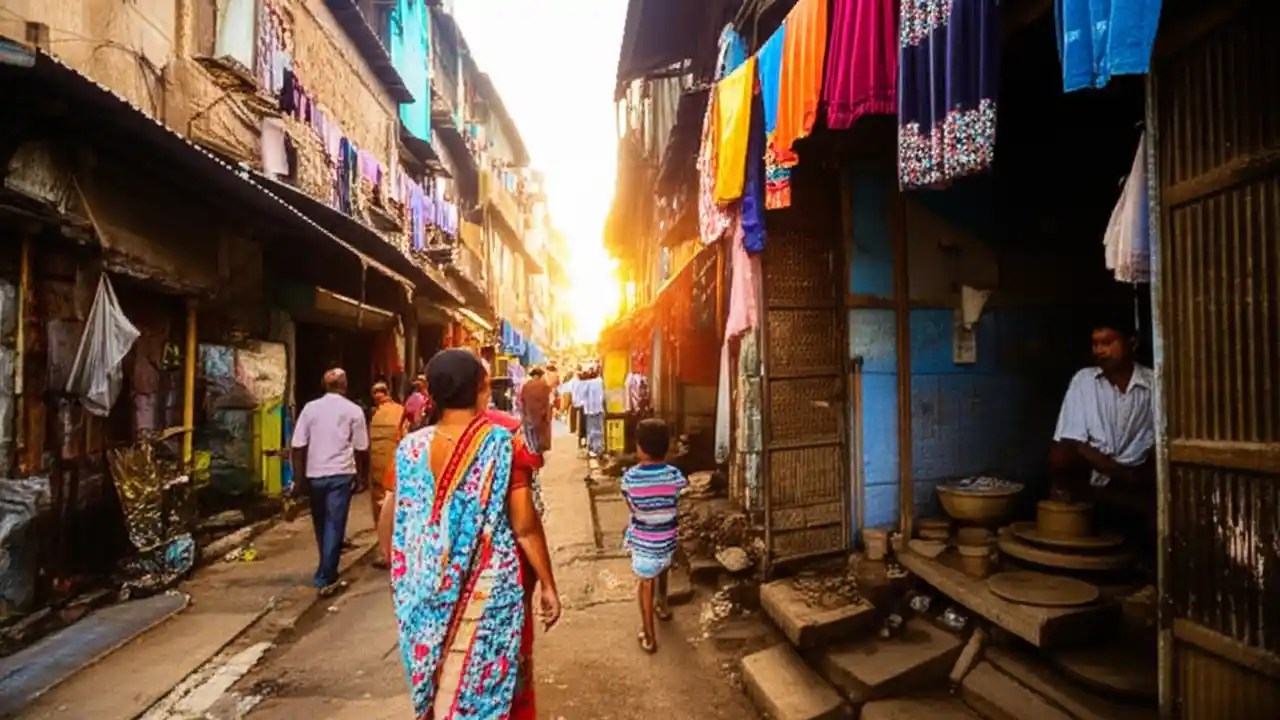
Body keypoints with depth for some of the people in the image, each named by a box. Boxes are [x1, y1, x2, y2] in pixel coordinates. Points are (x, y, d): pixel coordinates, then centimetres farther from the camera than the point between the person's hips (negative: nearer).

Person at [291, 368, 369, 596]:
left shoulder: (310, 408, 3)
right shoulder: (353, 410, -2)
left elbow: (298, 446, 1)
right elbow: (361, 449, -1)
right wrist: (363, 475, 12)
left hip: (314, 474, 3)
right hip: (341, 474, -3)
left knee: (321, 524, 17)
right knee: (334, 525, 1)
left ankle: (327, 571, 32)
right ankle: (326, 579, 1)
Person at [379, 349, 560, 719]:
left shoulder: (411, 447, -4)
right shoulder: (500, 442, -15)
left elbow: (388, 523, 3)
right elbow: (525, 526, -14)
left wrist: (402, 577, 18)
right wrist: (548, 585, -3)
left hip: (427, 591, 4)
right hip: (488, 588, -3)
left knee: (439, 687, 21)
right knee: (489, 683, 15)